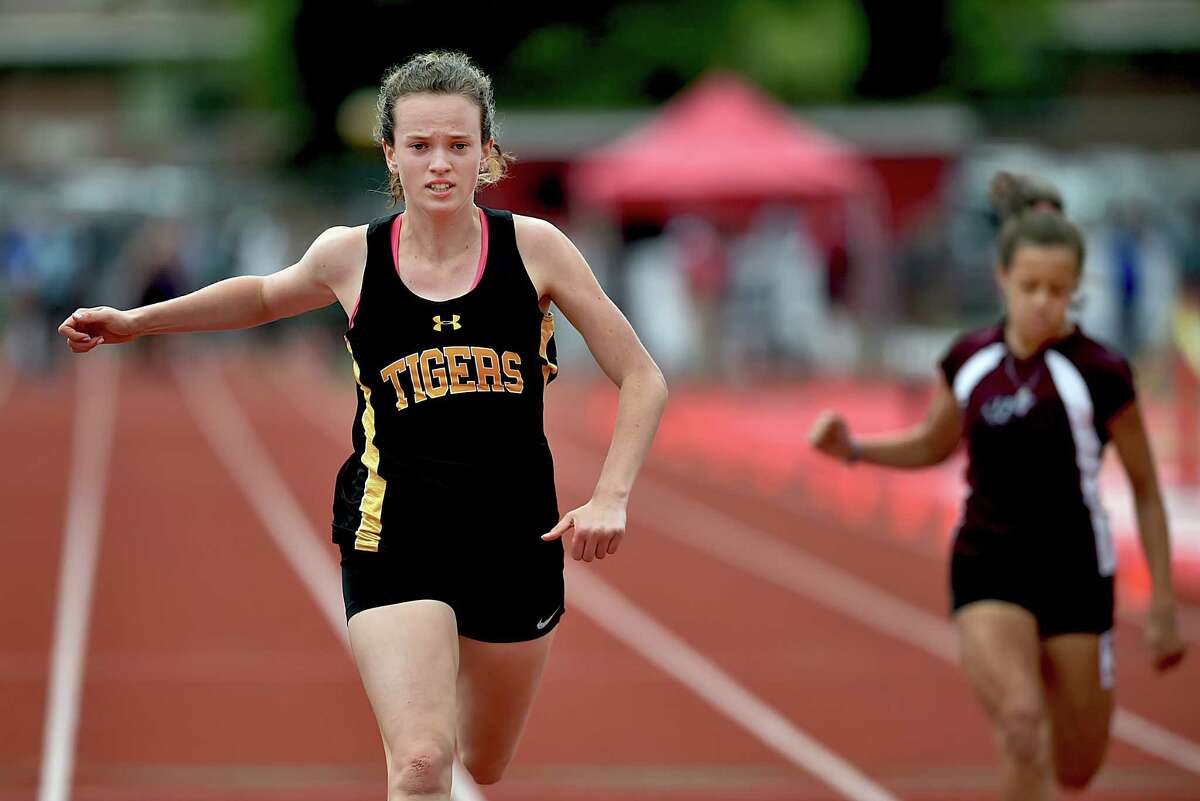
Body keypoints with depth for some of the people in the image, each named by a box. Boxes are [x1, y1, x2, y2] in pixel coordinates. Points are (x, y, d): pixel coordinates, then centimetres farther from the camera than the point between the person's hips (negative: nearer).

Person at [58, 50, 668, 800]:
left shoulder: (533, 247, -5)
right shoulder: (350, 256, -2)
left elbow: (643, 379, 1)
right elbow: (266, 295, 22)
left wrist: (610, 497, -10)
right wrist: (136, 321, 17)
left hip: (518, 540, 1)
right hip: (395, 537, -1)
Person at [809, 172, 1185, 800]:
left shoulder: (1100, 374, -11)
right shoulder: (969, 361, -1)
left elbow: (1146, 490, -3)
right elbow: (934, 445, 18)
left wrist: (1163, 604, -3)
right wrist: (854, 449, 1)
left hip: (1075, 575, -1)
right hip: (987, 569, 1)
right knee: (1021, 727, -23)